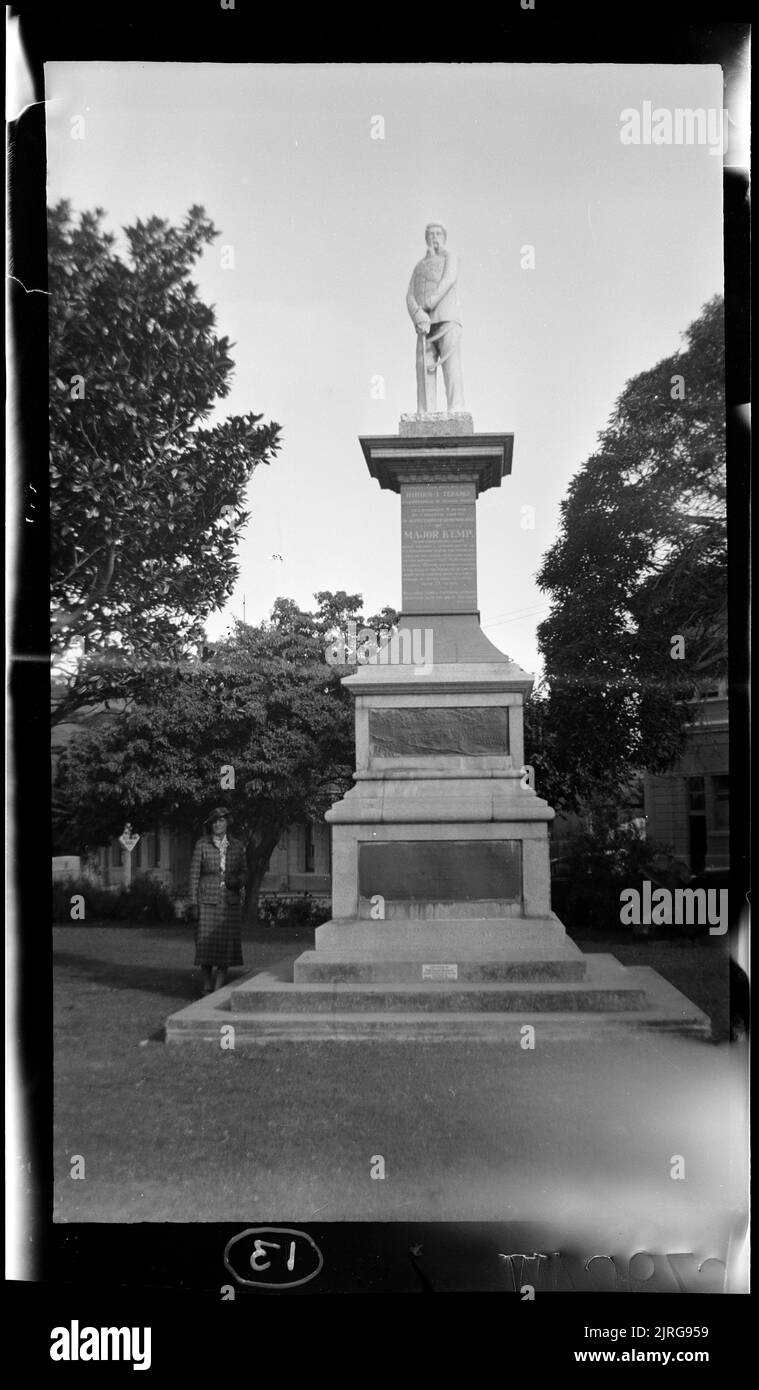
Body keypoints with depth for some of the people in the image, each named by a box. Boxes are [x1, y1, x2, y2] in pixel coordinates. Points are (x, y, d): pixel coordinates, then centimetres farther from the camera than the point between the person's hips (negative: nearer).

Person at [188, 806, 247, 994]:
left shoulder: (236, 846, 9)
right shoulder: (202, 844, 2)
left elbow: (243, 871, 16)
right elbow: (194, 874, 2)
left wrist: (237, 881, -7)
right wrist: (193, 903, -3)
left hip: (230, 902, 2)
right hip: (207, 900, -2)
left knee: (226, 943, -2)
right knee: (206, 944, -3)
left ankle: (219, 989, 5)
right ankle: (207, 987, 13)